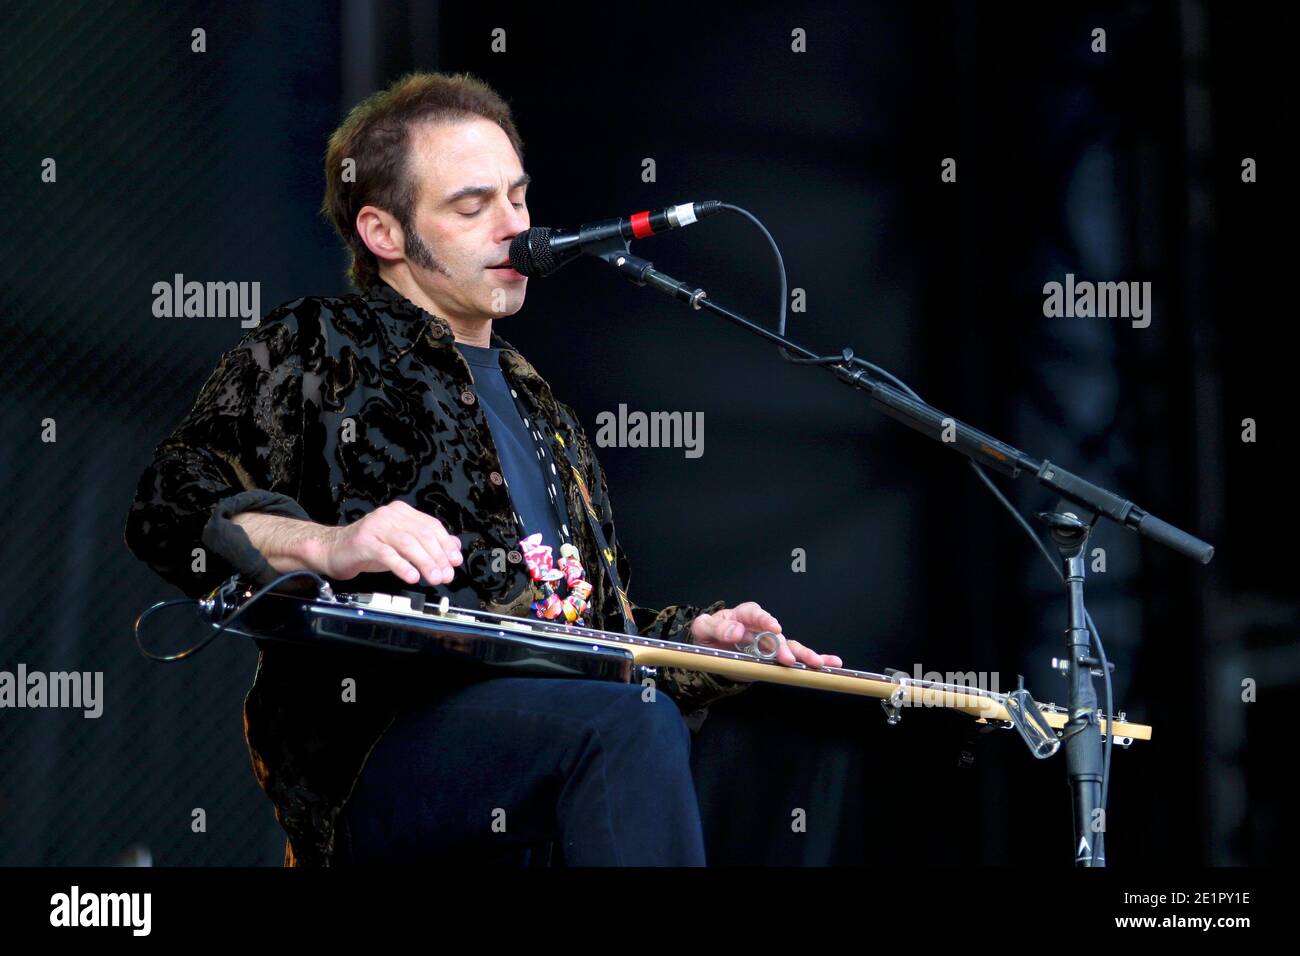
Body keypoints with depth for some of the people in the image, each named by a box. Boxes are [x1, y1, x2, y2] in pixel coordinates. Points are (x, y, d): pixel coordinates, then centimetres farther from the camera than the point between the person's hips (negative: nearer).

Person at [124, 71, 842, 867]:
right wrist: (326, 544, -23)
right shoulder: (316, 348, 9)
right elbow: (167, 509, -5)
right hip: (369, 758, -7)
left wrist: (692, 636, 13)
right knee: (629, 722, -36)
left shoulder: (542, 412, 31)